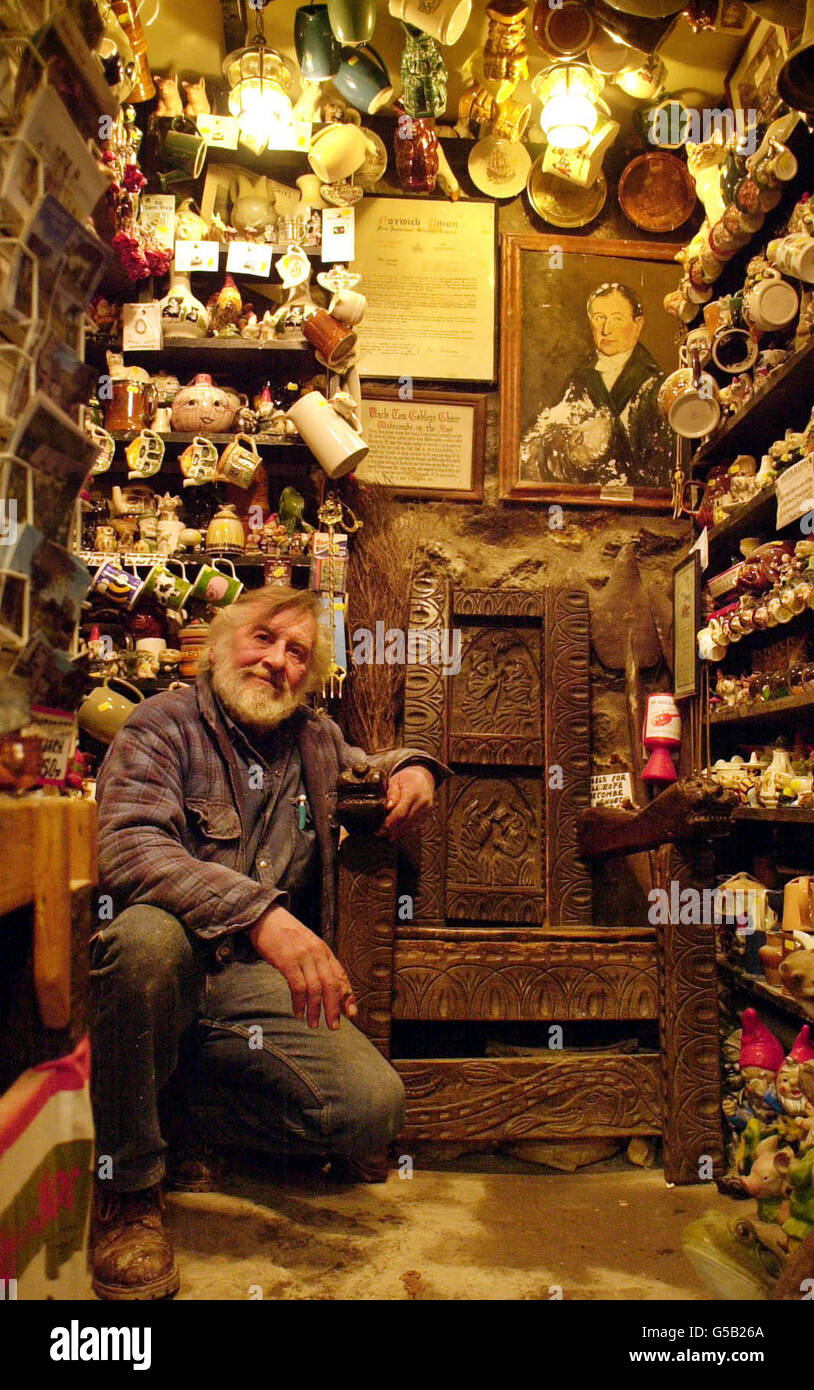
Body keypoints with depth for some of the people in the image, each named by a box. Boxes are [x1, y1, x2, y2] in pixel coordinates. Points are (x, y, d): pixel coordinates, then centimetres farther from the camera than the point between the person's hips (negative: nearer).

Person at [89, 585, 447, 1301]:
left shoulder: (316, 740, 12)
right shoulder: (164, 723, -4)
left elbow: (366, 772, 34)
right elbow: (130, 848, -21)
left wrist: (410, 765, 6)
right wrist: (262, 913, -36)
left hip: (257, 980, 4)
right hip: (165, 969, -4)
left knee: (374, 1106, -18)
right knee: (150, 934, -40)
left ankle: (177, 1110, 6)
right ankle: (128, 1188, -16)